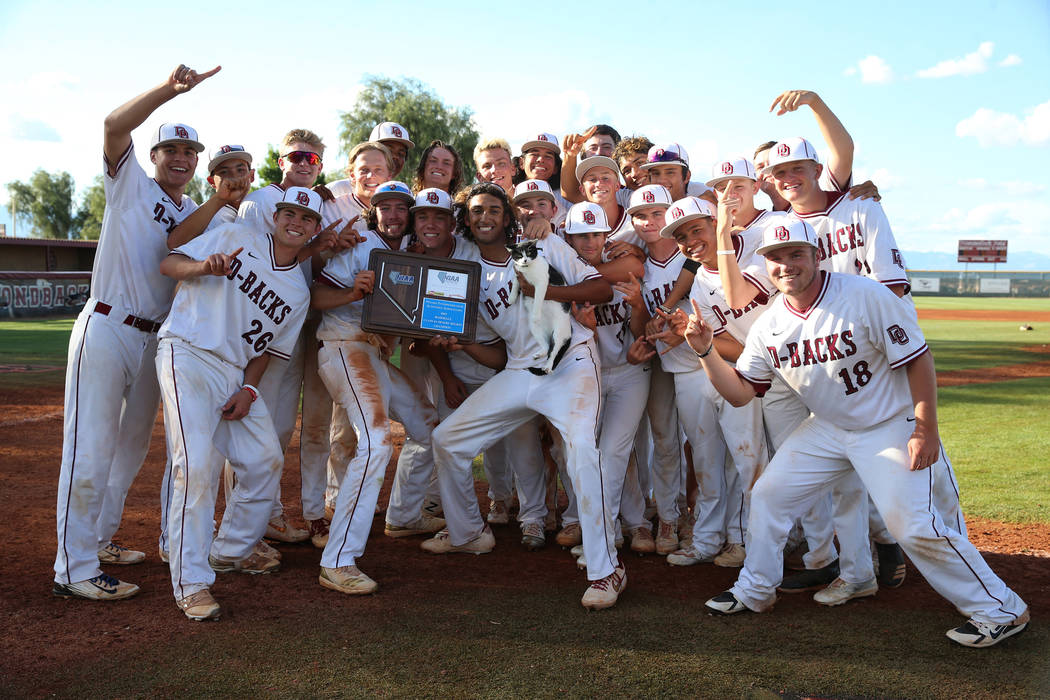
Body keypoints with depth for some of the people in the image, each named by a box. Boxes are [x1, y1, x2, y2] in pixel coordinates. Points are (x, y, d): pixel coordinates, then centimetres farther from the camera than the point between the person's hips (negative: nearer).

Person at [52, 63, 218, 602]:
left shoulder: (199, 213, 15)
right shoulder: (131, 183, 1)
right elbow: (114, 125, -16)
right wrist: (172, 88, -26)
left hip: (156, 338, 7)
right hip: (107, 330, -7)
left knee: (131, 447, 15)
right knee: (91, 448, -8)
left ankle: (97, 541, 30)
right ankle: (73, 569, -4)